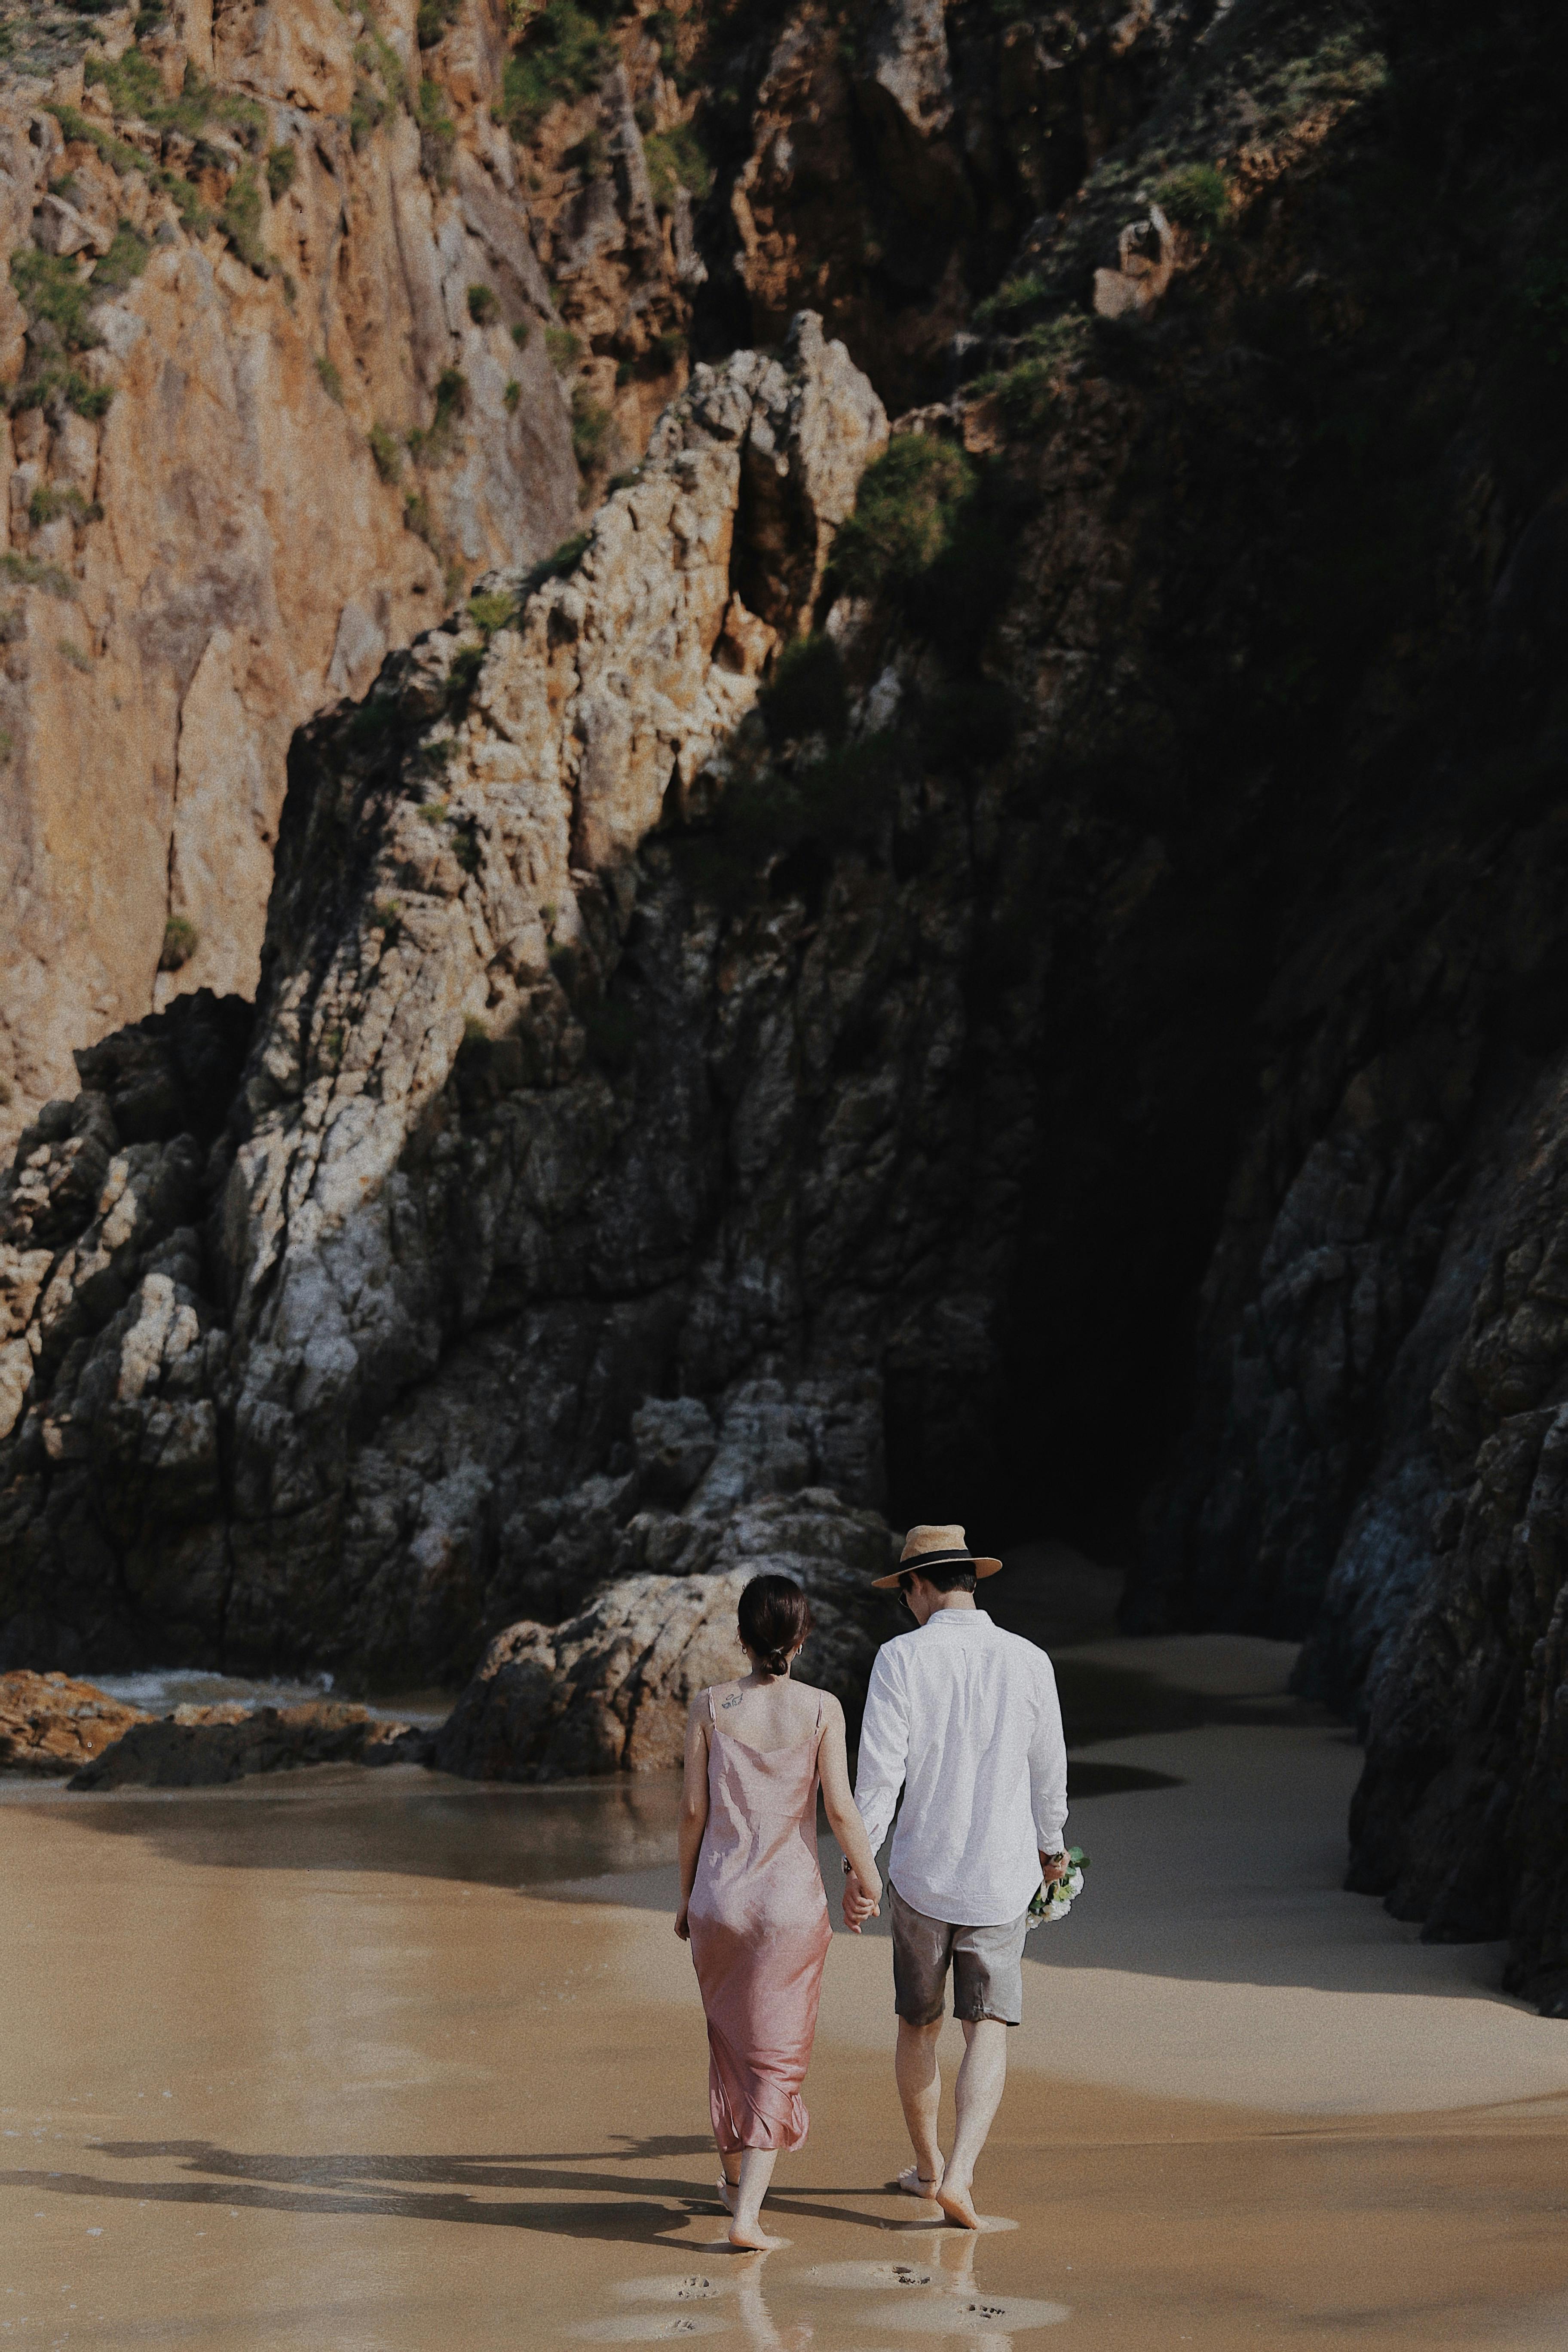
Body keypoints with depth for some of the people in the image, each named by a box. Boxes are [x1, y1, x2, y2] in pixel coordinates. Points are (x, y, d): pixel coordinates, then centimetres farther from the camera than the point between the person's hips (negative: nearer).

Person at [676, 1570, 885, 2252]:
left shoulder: (710, 1706, -3)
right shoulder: (821, 1709, -7)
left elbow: (693, 1808, 0)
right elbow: (841, 1809, -9)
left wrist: (686, 1894, 11)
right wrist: (868, 1879, 5)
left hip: (719, 1897, 2)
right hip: (791, 1902, -2)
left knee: (728, 2039, 22)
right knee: (777, 2055, 4)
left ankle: (735, 2176, 38)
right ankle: (747, 2210, -7)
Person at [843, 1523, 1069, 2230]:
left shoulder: (901, 1658, -10)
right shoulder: (1028, 1661, -3)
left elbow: (877, 1772, -13)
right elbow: (1049, 1772, 6)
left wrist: (856, 1867, -7)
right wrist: (1051, 1847, 24)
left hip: (921, 1874, 0)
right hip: (1001, 1878, 0)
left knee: (919, 2024, 17)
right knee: (988, 2031, 2)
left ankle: (927, 2165, 32)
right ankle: (959, 2175, -15)